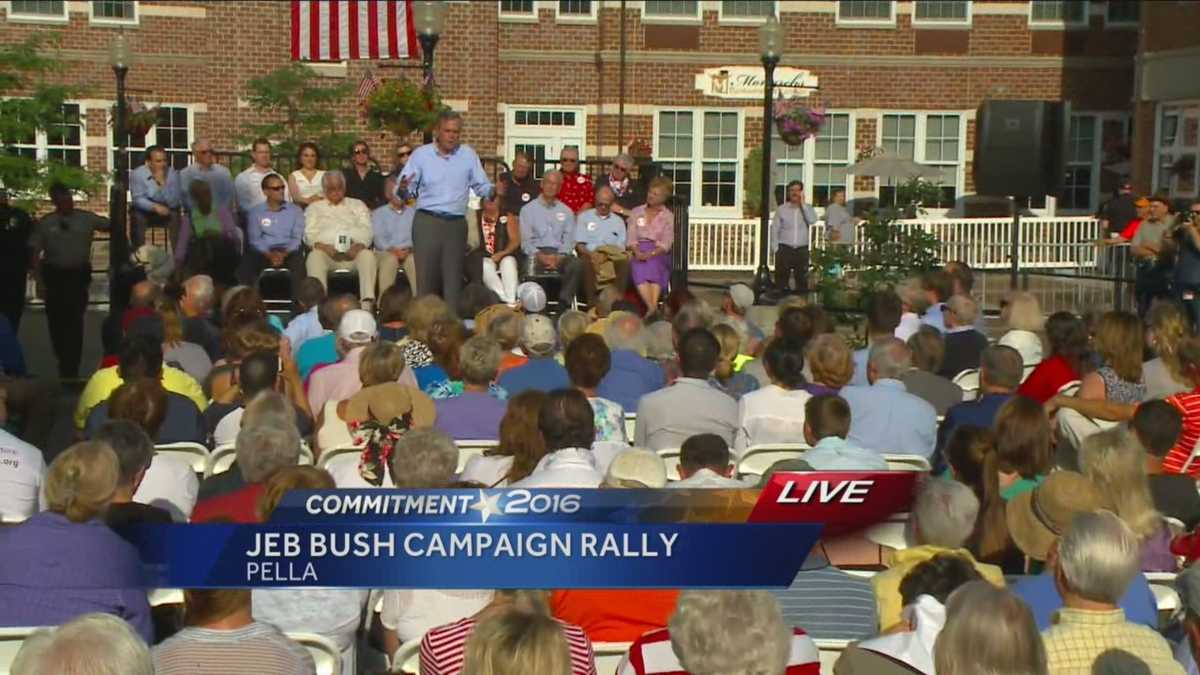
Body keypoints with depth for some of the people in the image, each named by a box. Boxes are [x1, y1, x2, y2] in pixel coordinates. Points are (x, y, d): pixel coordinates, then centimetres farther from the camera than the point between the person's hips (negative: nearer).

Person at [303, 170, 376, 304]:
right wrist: (323, 246, -15)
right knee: (314, 256, -34)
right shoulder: (314, 208, 23)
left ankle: (367, 302, -44)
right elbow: (310, 234, 8)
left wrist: (359, 245, -14)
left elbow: (366, 230, 9)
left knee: (367, 254, -32)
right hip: (326, 252, 0)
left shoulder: (357, 205, 24)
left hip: (353, 252, 1)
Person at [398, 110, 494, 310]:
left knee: (453, 277, 5)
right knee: (426, 275, -3)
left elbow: (482, 187, 8)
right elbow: (405, 189, 1)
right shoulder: (421, 154, 4)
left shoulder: (468, 155, 8)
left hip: (456, 224, 2)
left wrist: (493, 191, -13)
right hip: (427, 222, -2)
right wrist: (403, 189, -22)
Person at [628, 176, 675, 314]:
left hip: (658, 254, -1)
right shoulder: (636, 212, 19)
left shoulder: (669, 217, 12)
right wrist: (637, 252, -14)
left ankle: (651, 309, -50)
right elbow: (631, 238, 8)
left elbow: (666, 244, 0)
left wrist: (651, 254, -19)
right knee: (639, 266, -34)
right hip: (639, 252, 1)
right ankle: (653, 308, -48)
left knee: (653, 264, -36)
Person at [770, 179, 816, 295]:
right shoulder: (781, 209, 4)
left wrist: (802, 204, -12)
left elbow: (812, 220, -14)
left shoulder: (807, 208, 7)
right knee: (781, 280, -2)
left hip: (802, 249, 1)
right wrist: (775, 249, -5)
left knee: (802, 279, 4)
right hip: (784, 249, -1)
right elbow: (775, 229, 3)